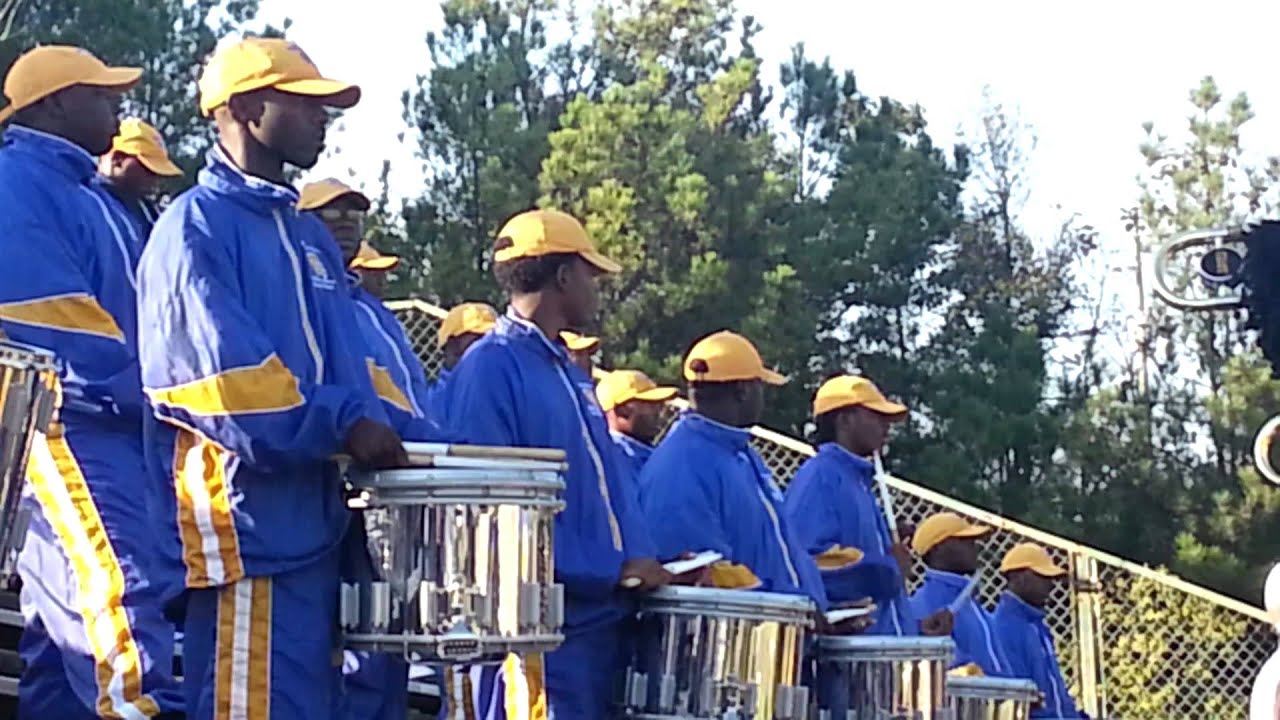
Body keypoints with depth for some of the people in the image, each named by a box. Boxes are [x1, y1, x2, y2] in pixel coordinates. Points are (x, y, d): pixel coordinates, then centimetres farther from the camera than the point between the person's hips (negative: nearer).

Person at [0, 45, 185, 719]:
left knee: (65, 647, 12)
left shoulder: (85, 195, 23)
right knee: (124, 651, -19)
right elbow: (60, 336, -18)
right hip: (66, 433, -10)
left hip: (110, 436, 10)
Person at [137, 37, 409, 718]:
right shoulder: (195, 226, -8)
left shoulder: (308, 235, 20)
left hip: (310, 519, 9)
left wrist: (371, 432, 2)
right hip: (245, 526, -9)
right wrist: (344, 426, -16)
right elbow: (224, 378, -19)